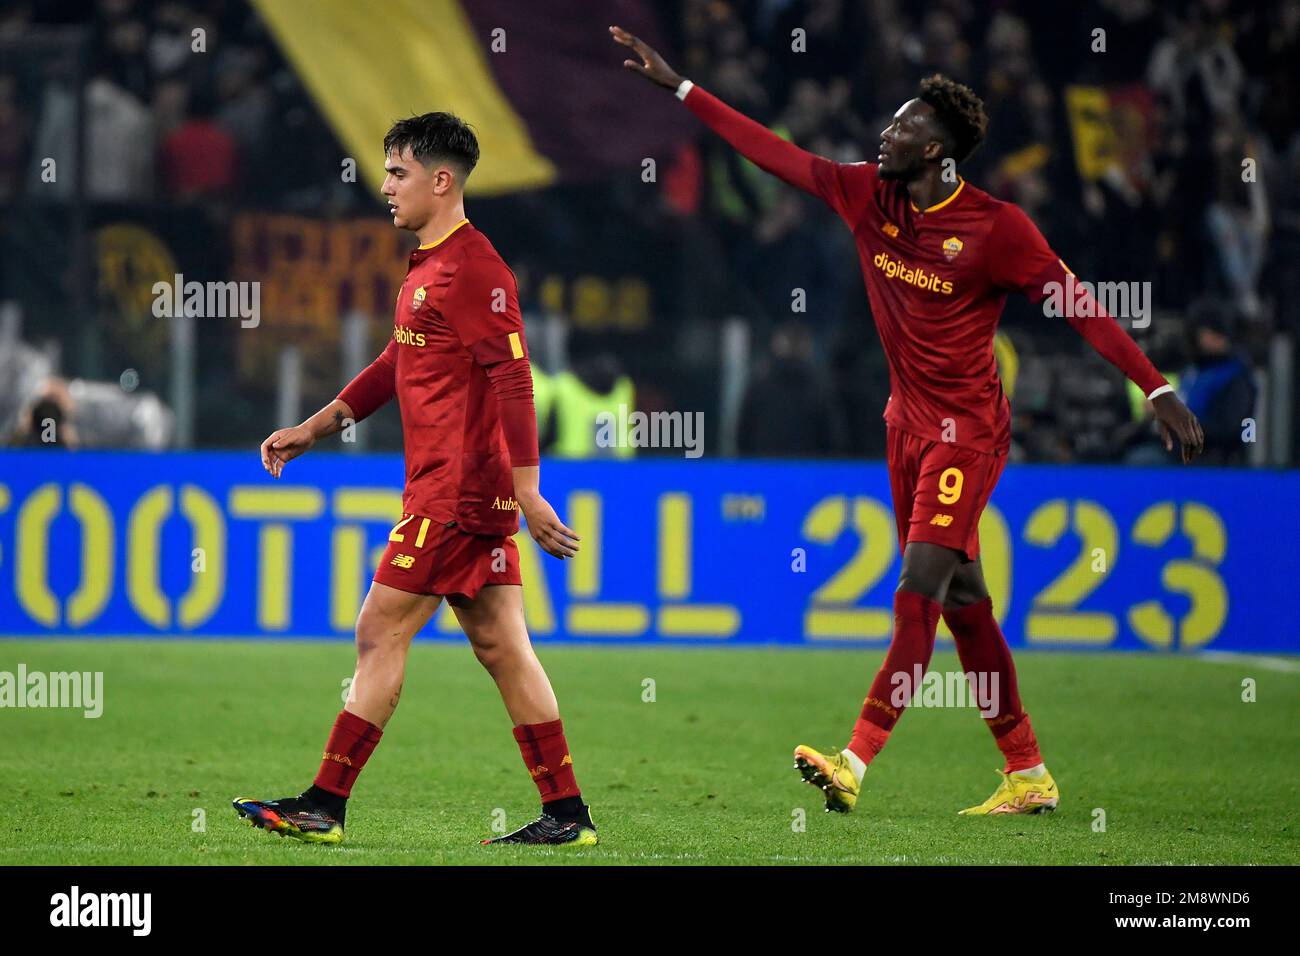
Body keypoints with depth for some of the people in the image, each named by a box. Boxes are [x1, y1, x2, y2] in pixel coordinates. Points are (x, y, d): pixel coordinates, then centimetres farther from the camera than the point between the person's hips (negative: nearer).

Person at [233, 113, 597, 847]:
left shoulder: (472, 269, -15)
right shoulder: (429, 265, 17)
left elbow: (514, 381, -20)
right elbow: (398, 366, 27)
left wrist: (527, 494, -23)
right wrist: (314, 429, 26)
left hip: (457, 491, -10)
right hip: (474, 495, 10)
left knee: (382, 634, -6)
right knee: (501, 647, 8)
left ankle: (326, 807, -2)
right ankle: (568, 814, 8)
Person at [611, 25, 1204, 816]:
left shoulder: (995, 227, -14)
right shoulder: (869, 195, 2)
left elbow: (1079, 306, -14)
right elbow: (773, 152, 6)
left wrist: (1159, 390, -19)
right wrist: (678, 86, 5)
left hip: (969, 430, -7)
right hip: (909, 423, 7)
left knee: (921, 586, -15)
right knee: (962, 600, 9)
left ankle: (855, 763, -22)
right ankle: (1029, 775, 16)